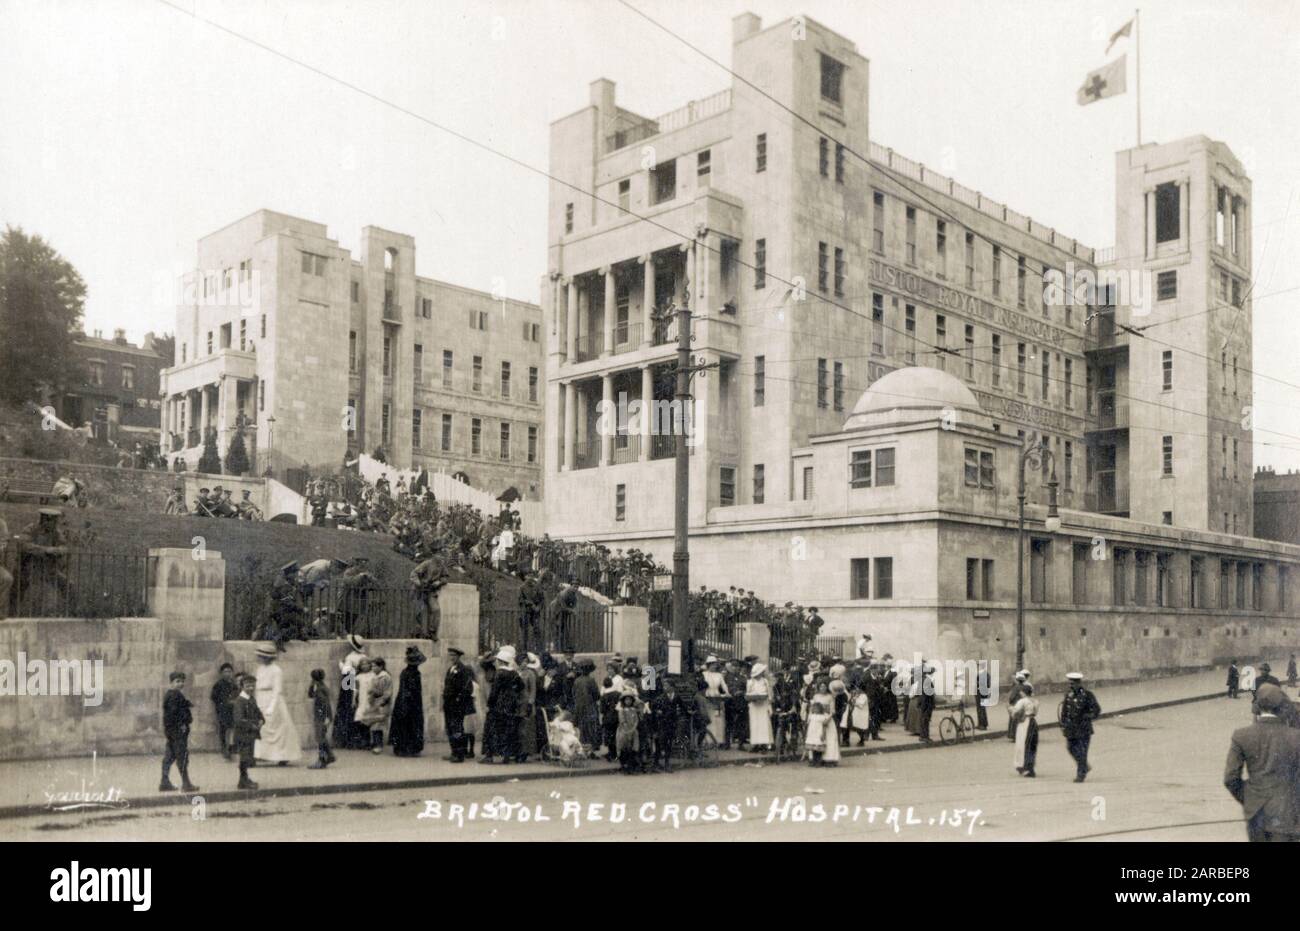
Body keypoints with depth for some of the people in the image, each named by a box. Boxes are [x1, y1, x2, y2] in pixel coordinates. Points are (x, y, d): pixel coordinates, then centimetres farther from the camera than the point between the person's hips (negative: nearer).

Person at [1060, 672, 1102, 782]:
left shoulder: (1087, 695, -7)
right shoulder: (1068, 695, 8)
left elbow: (1097, 710, -6)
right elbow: (1064, 711, 13)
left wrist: (1085, 717, -16)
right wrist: (1063, 725, 8)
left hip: (1083, 728, -5)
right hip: (1071, 728, 5)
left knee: (1082, 751, -5)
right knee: (1071, 748, 8)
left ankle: (1081, 774, 1)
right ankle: (1085, 767, 28)